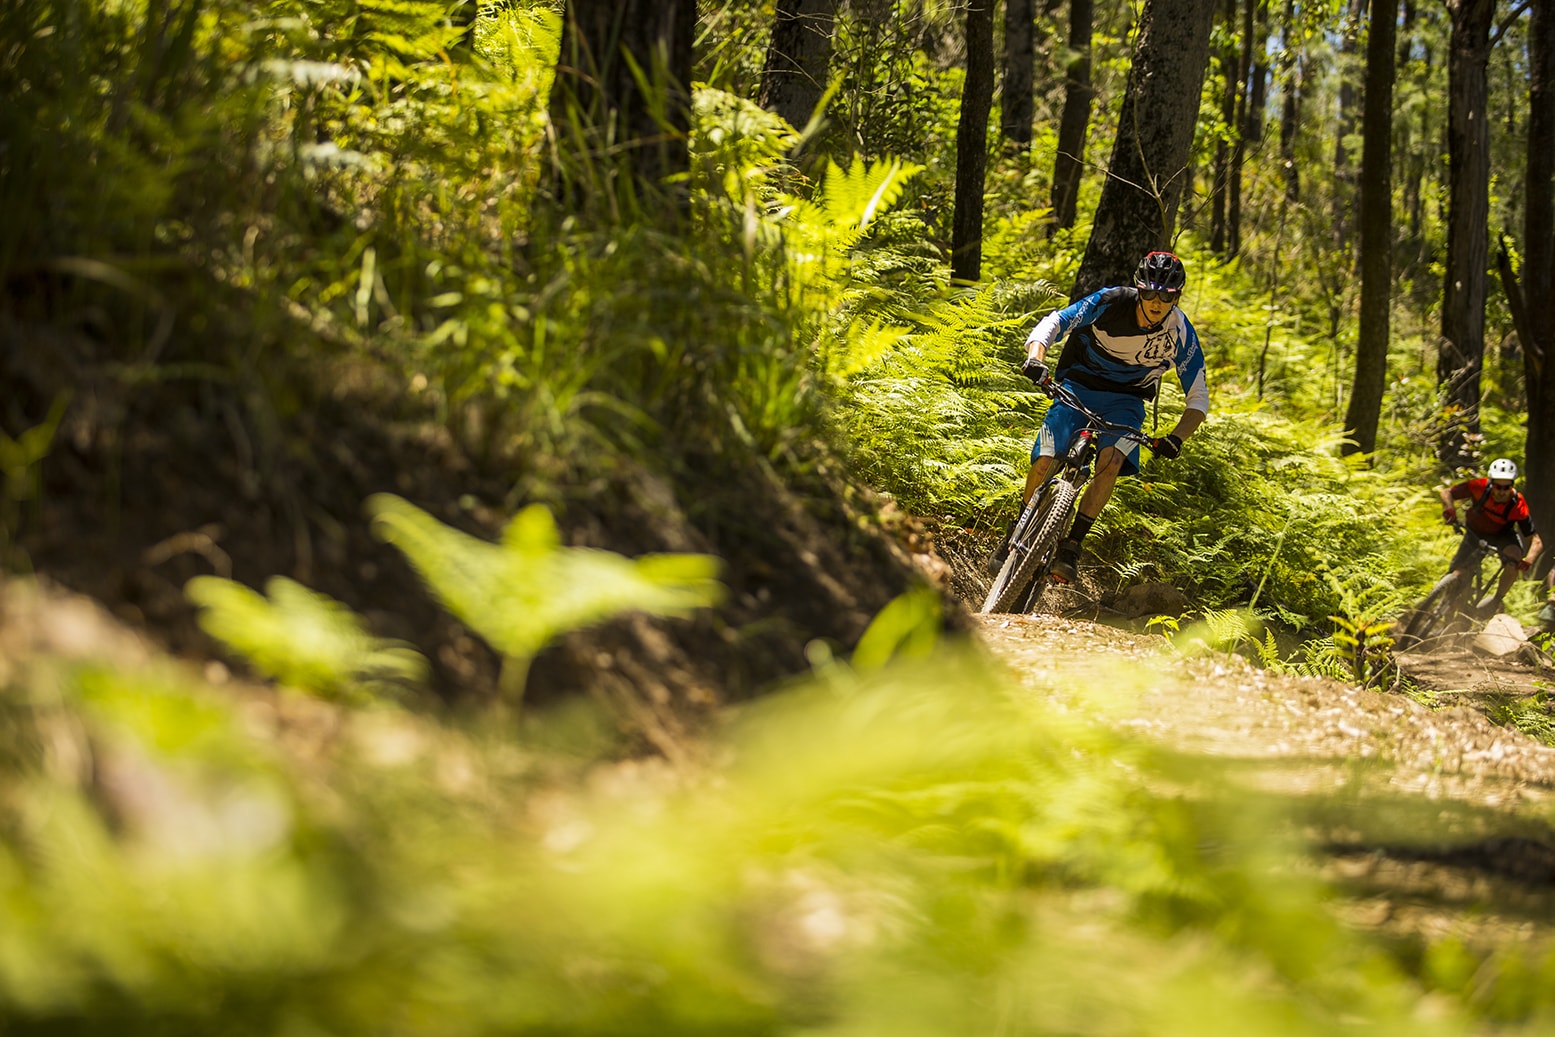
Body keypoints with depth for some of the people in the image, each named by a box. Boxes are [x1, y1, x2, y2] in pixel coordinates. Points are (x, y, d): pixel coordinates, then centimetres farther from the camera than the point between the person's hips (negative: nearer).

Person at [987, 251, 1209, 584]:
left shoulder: (1181, 335, -17)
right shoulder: (1110, 302, -21)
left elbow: (1199, 399, -11)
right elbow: (1053, 322, -19)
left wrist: (1176, 437, -29)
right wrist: (1036, 357, -40)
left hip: (1125, 401, 1)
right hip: (1078, 386, -1)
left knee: (1112, 459, -30)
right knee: (1045, 460, -19)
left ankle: (1072, 545, -20)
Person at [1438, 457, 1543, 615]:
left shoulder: (1518, 505, -31)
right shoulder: (1479, 487, -29)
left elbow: (1536, 540, -27)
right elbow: (1446, 492, -20)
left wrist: (1529, 561, -45)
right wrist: (1449, 509, -41)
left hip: (1502, 536, -1)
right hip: (1475, 532, 1)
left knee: (1515, 555, -34)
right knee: (1458, 576, -13)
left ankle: (1496, 599, -14)